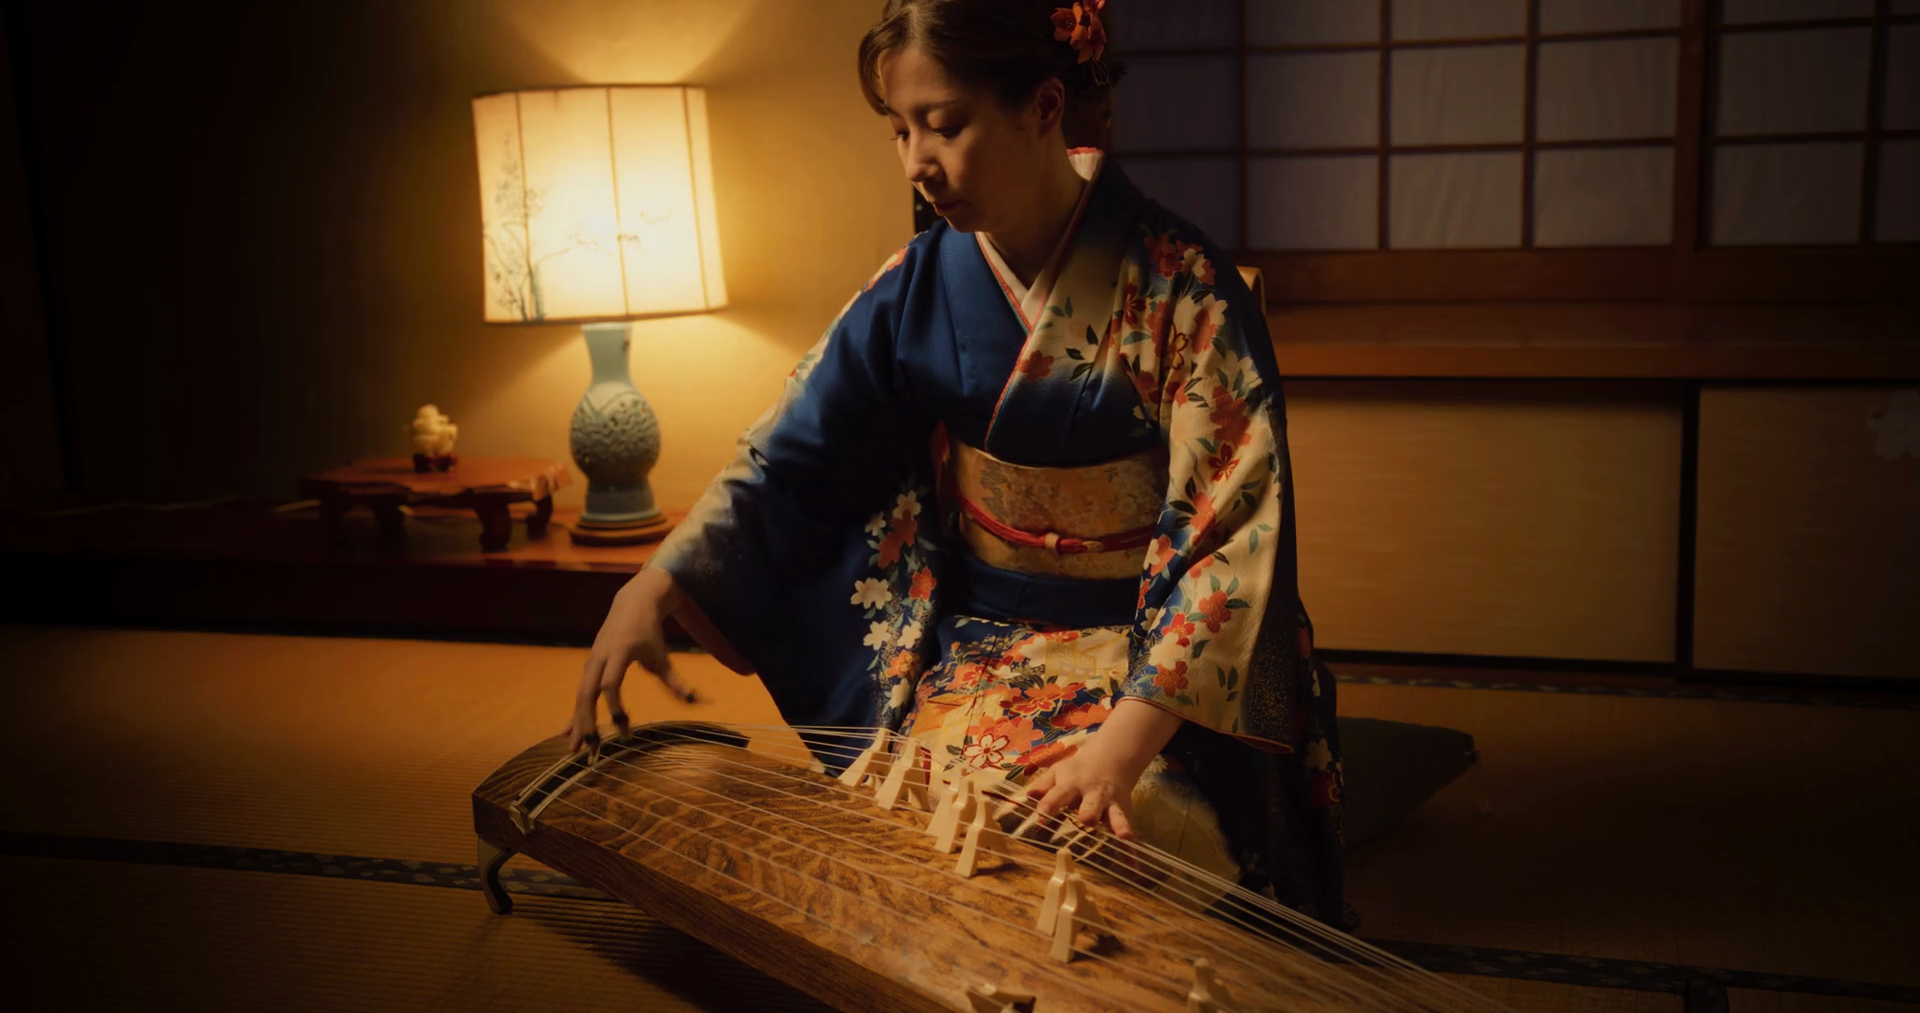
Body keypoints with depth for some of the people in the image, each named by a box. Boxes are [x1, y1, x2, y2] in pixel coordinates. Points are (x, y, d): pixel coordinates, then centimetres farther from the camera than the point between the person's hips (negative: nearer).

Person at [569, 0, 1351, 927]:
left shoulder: (1180, 286, -14)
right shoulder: (919, 287, -1)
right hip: (976, 644, 4)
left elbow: (1232, 530, -17)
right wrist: (653, 587, -15)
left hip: (1156, 657, -3)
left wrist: (1129, 735, -27)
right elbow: (789, 453, 0)